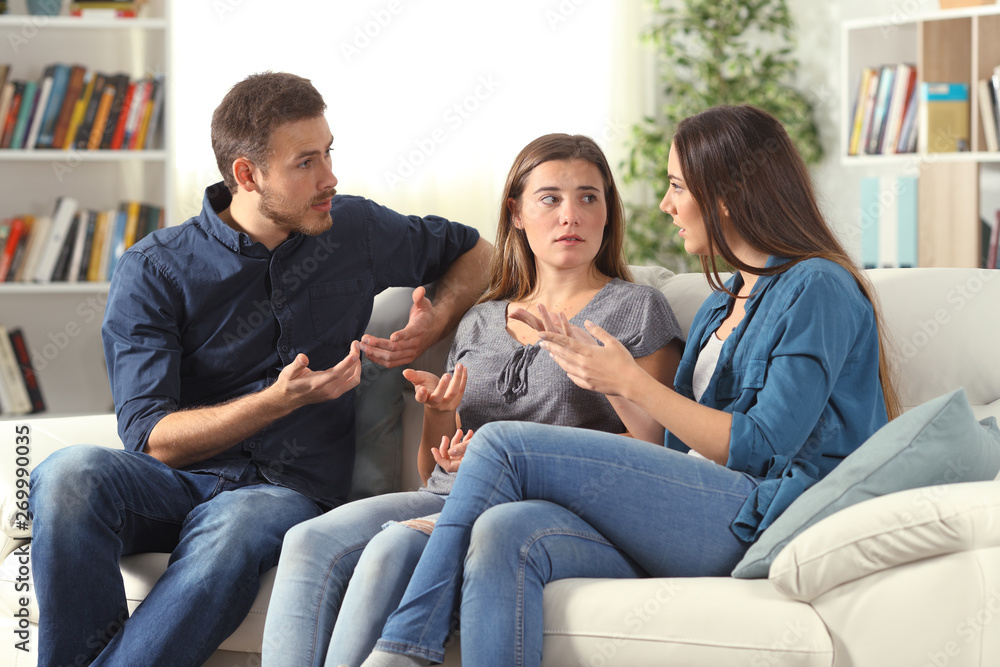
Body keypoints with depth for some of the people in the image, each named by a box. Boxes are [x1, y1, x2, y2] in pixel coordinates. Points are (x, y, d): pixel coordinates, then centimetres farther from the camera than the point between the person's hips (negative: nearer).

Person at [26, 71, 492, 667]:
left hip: (286, 488, 1)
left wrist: (436, 322, 7)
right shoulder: (152, 272, -1)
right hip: (175, 480, 0)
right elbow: (150, 437, -9)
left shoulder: (357, 231, 10)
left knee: (235, 533, -39)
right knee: (71, 475, -36)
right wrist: (282, 399, -20)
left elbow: (475, 254, 28)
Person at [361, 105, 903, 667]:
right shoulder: (723, 305, 27)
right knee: (506, 533, -22)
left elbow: (761, 446, -10)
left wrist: (631, 383, -7)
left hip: (756, 518, -8)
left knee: (504, 445, -15)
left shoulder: (818, 288, -2)